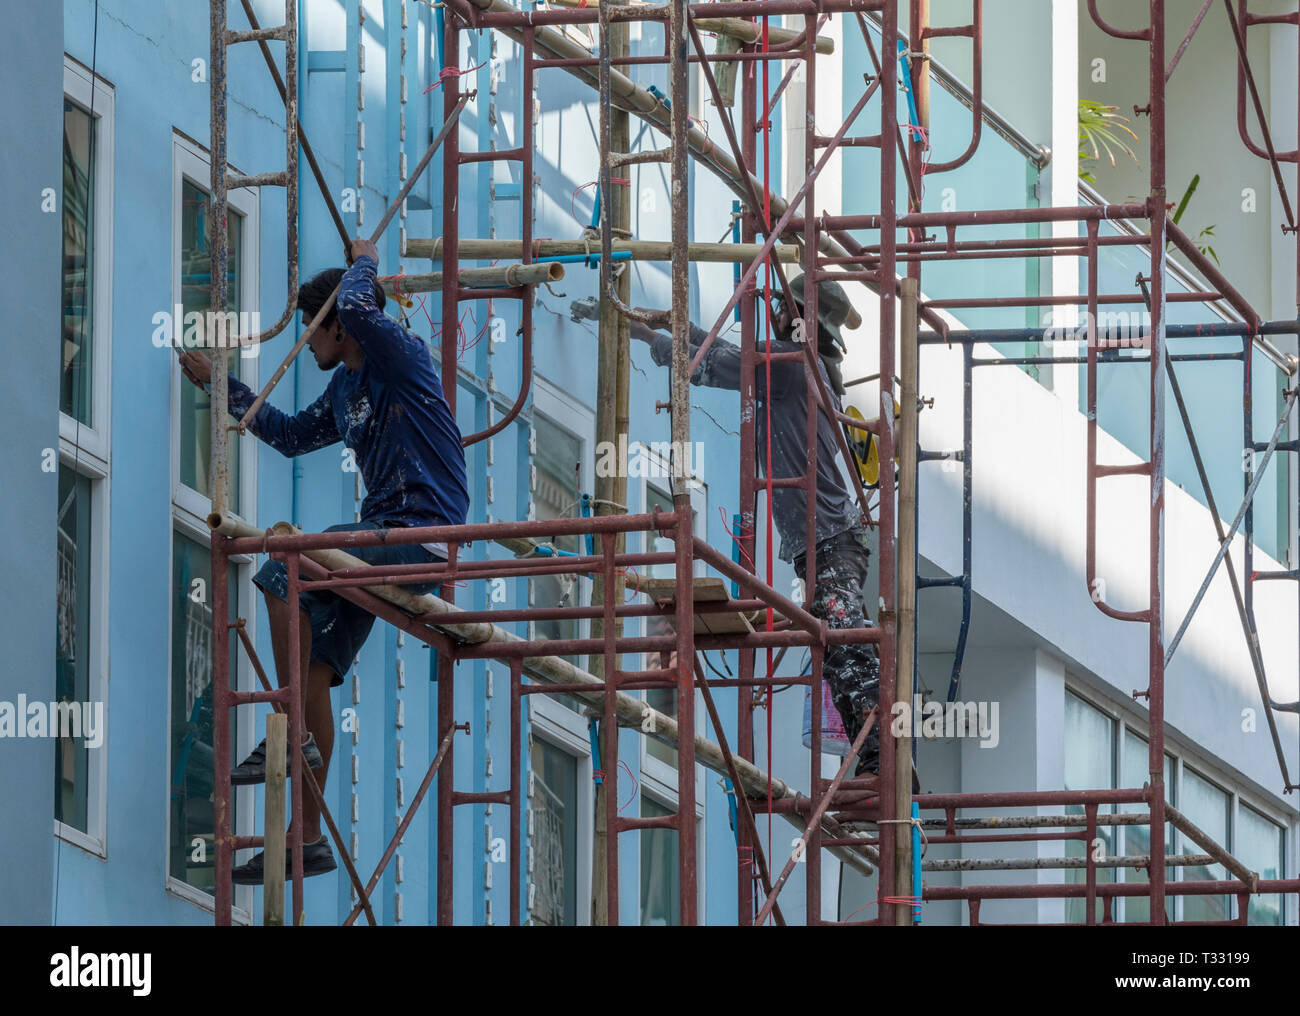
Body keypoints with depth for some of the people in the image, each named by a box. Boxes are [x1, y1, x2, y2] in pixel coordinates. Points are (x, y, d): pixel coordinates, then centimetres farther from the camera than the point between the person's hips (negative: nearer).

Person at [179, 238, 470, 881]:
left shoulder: (404, 359, -7)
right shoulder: (345, 387, 19)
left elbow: (358, 307, -26)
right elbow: (291, 435, 34)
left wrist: (363, 263, -4)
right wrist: (221, 387, 36)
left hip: (424, 533, -9)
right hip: (383, 537, 9)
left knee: (282, 572, -24)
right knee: (314, 674, 3)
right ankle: (308, 841, 4)